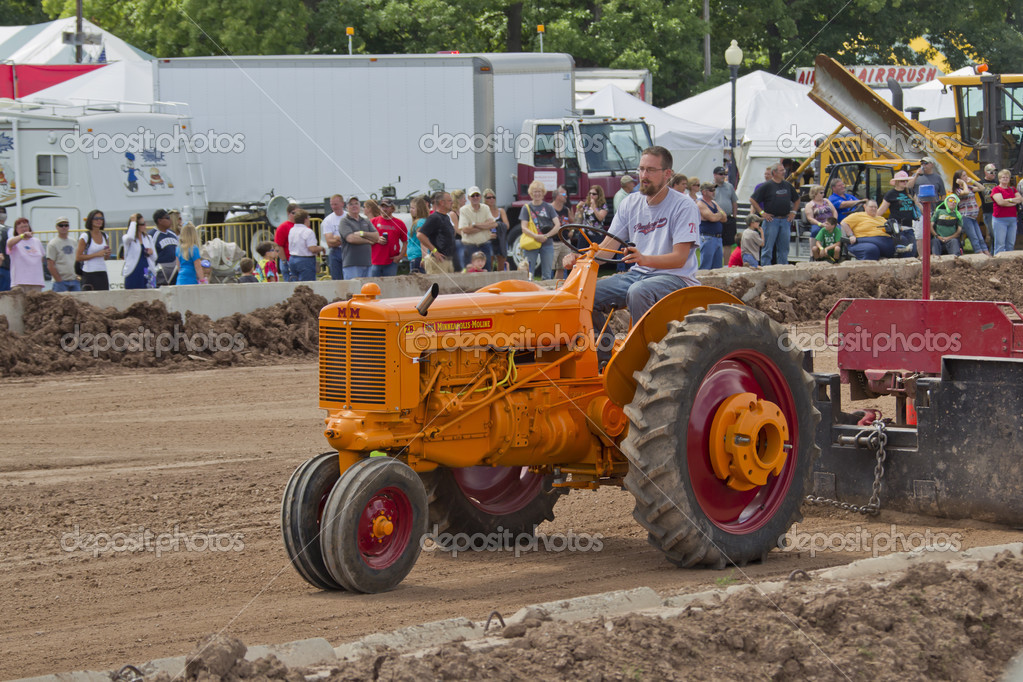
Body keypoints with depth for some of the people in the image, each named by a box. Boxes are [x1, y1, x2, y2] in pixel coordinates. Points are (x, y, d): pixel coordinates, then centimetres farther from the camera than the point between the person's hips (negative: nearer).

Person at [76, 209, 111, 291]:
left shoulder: (104, 236, 13)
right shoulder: (85, 236, -6)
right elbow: (78, 257, -12)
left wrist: (107, 253, 0)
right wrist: (96, 254, -16)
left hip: (102, 273, 6)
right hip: (89, 274, -6)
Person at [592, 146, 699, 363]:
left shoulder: (684, 206, -10)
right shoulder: (631, 203, 8)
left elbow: (679, 258, -18)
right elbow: (609, 246, 5)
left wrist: (645, 259, -37)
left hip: (675, 278, -7)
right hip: (637, 274, 7)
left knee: (638, 292, -38)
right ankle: (607, 355, -4)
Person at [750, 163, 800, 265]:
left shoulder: (787, 185, 12)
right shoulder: (767, 186, -4)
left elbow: (796, 199, 26)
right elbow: (752, 200, -5)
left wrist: (793, 212, 14)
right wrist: (762, 212, -8)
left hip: (785, 221, 5)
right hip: (771, 220, -5)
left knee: (784, 248, 8)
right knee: (768, 248, -3)